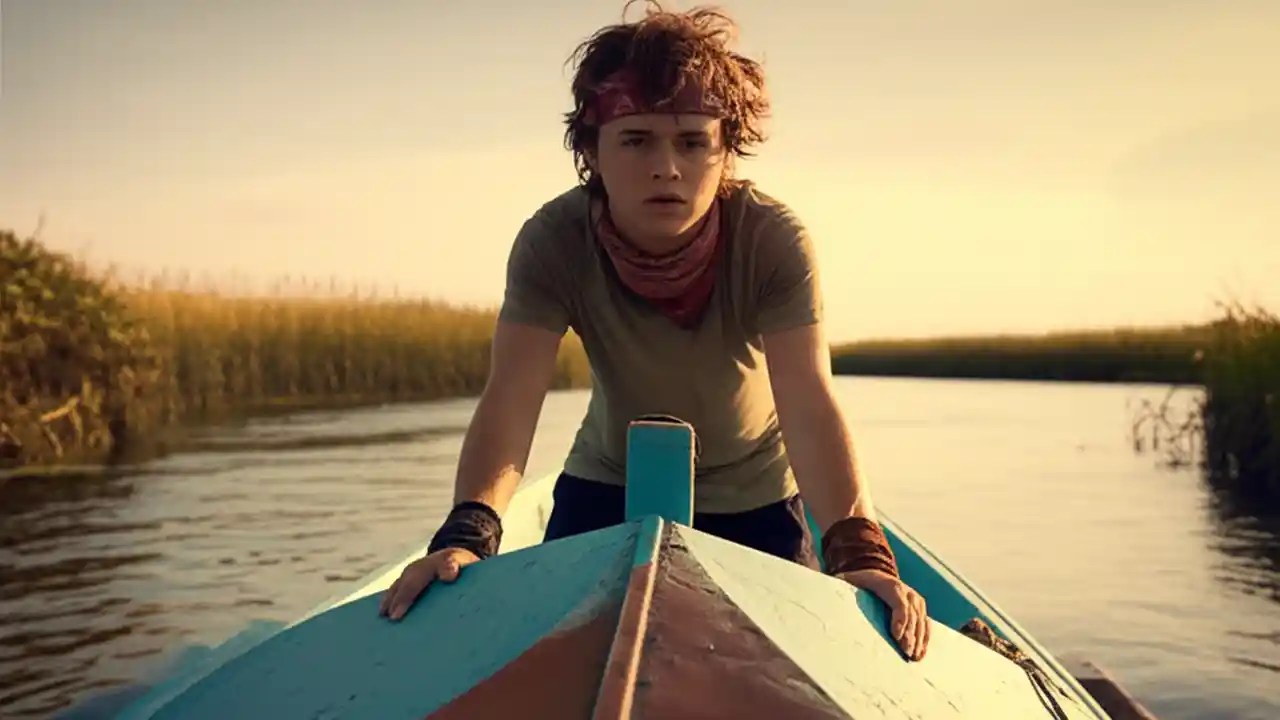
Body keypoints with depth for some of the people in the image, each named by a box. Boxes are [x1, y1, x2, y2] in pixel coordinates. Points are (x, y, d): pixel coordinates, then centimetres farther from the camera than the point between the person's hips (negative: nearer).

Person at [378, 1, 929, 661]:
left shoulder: (774, 241, -27)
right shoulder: (553, 241, -25)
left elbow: (809, 407, -37)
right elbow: (510, 400, -35)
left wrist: (858, 549, -52)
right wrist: (467, 533, -52)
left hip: (754, 499, 0)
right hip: (607, 489, 1)